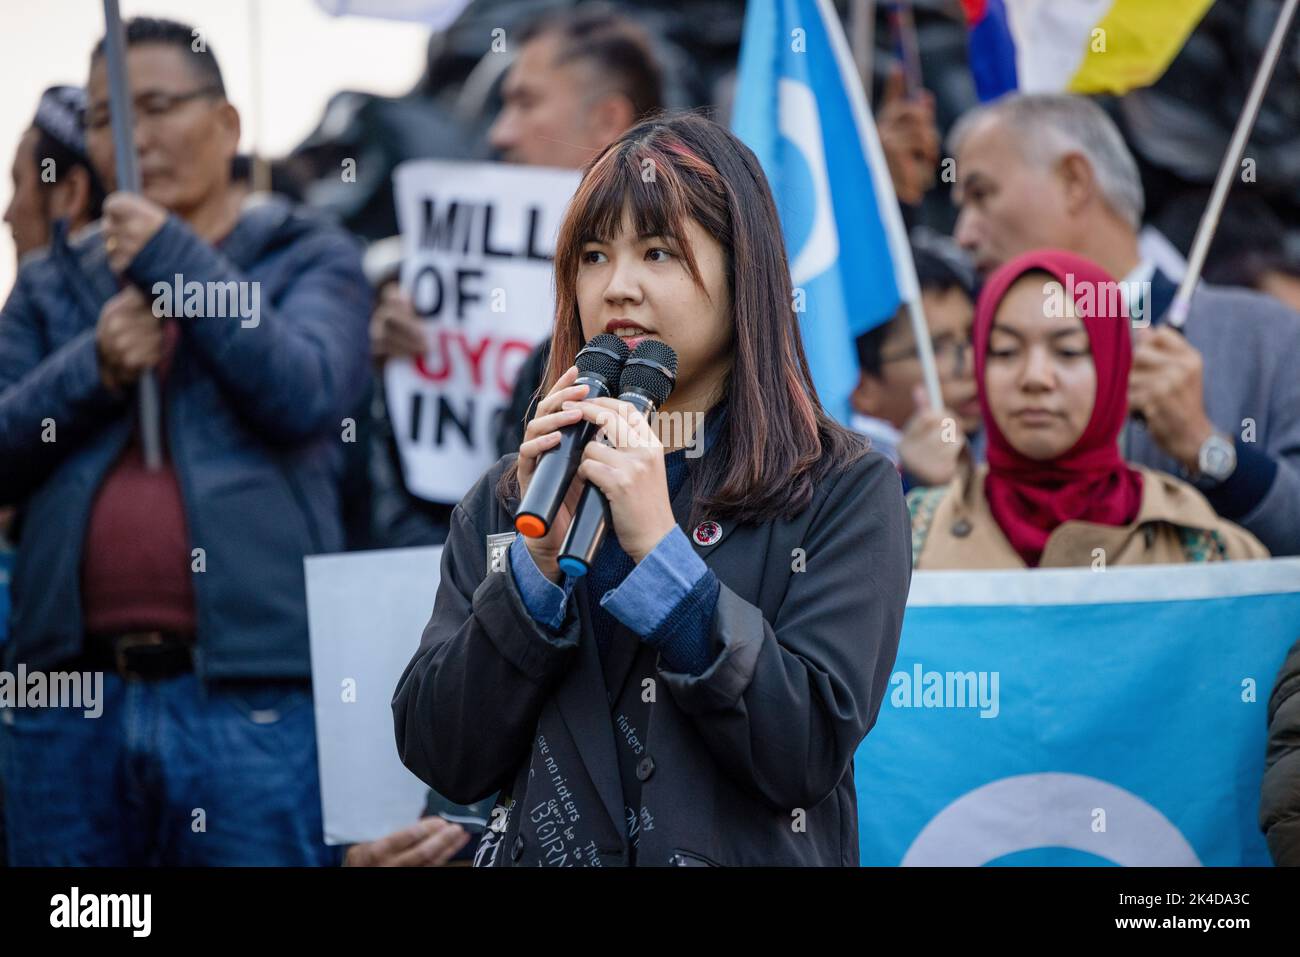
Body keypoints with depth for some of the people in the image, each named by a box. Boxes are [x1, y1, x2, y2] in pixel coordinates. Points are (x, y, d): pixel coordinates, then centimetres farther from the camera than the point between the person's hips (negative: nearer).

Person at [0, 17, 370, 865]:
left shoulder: (311, 261, 10)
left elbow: (305, 395, -8)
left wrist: (173, 257, -3)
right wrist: (94, 367, -8)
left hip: (253, 697, -3)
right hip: (69, 701, 3)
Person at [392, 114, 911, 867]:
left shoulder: (846, 490, -5)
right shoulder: (507, 498, 3)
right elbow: (443, 758, -5)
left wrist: (658, 547, -21)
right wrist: (543, 557, -16)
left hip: (747, 849, -2)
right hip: (542, 846, 2)